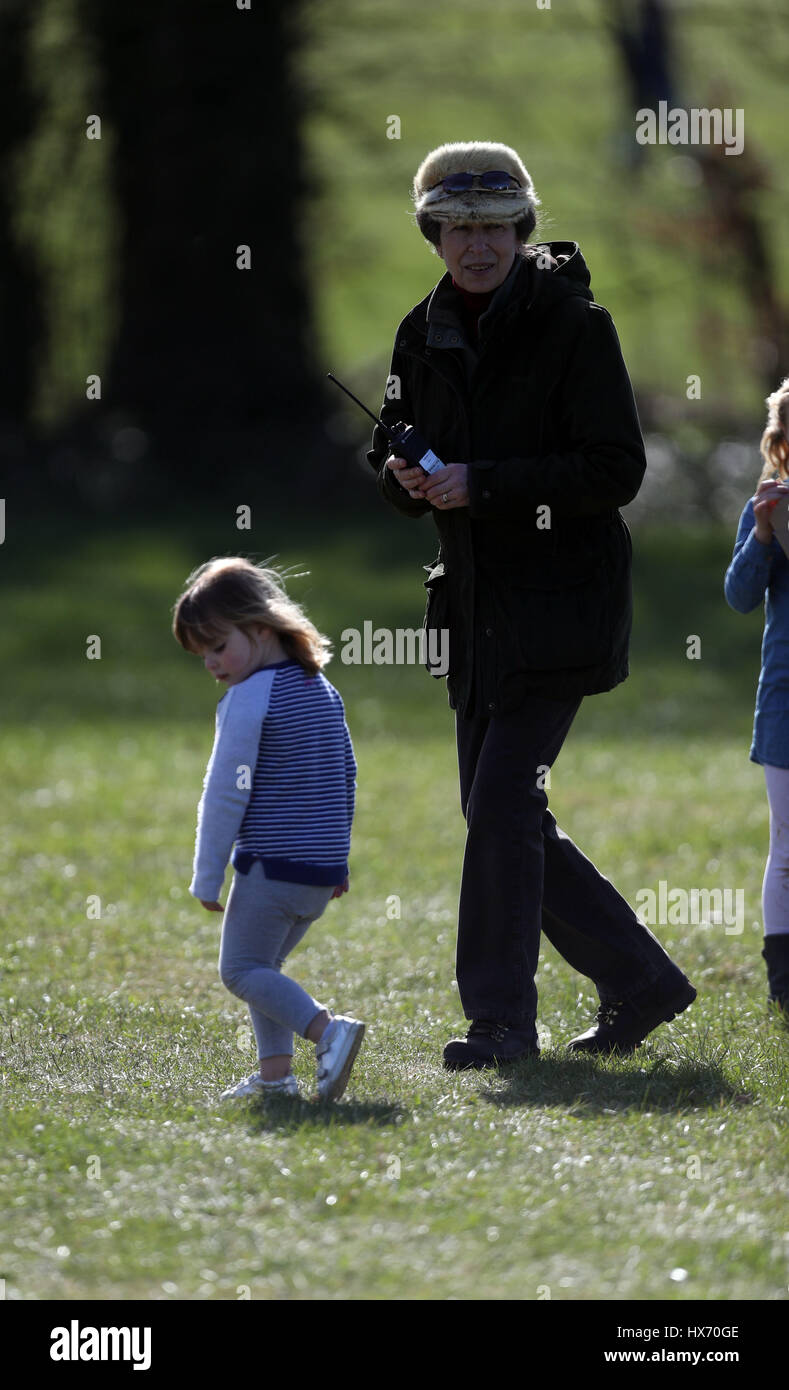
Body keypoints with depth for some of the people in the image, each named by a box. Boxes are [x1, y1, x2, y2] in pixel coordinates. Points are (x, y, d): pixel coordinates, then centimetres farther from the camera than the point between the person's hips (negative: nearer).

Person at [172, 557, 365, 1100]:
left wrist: (207, 877, -8)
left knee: (242, 969, -2)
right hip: (323, 868, 8)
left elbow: (226, 792, -13)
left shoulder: (249, 698, -12)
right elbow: (346, 775, 20)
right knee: (263, 965, 19)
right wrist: (338, 859, 26)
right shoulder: (322, 688, 13)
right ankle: (276, 1071, 12)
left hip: (270, 866, -8)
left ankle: (328, 1031, -20)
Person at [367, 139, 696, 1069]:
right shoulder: (426, 336, 10)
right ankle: (640, 983, 21)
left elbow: (616, 469, -15)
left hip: (562, 604, -7)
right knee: (504, 819, 9)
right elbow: (393, 453, 18)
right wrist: (406, 477, -7)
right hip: (477, 605, 7)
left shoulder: (572, 324, -9)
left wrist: (482, 483, -21)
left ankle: (500, 1017, -7)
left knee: (503, 803, -13)